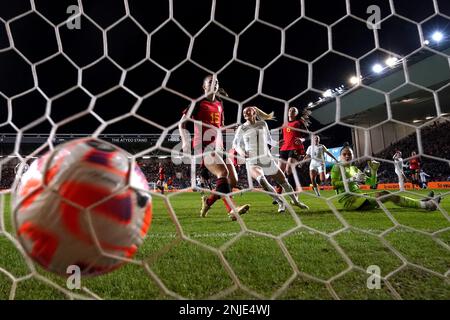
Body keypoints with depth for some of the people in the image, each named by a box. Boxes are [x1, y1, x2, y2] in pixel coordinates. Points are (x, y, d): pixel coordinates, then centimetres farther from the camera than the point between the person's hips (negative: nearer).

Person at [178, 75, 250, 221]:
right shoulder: (198, 103, 2)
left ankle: (208, 201, 16)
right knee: (223, 173, -27)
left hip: (218, 147, 7)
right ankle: (232, 210, -27)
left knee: (233, 179, 0)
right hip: (204, 147, -7)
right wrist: (185, 141, -16)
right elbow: (182, 123, -1)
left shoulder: (219, 104, 20)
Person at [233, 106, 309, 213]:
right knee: (261, 180, -33)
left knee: (283, 181, 10)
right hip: (252, 162, -3)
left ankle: (295, 200, 37)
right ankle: (281, 203, -15)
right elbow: (235, 143, 10)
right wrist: (241, 152, -9)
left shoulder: (263, 124, 8)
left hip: (267, 159, 4)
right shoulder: (242, 128, 1)